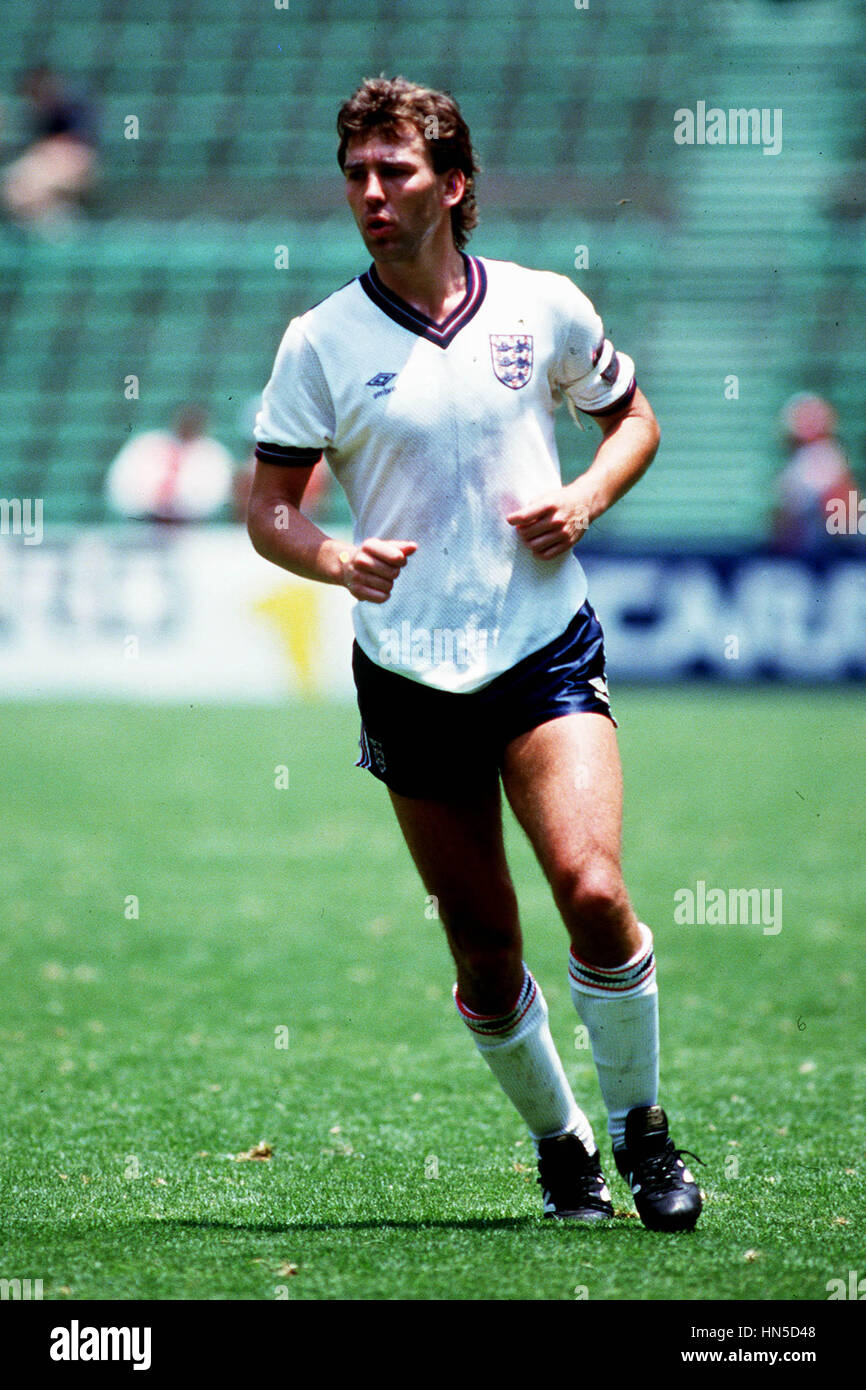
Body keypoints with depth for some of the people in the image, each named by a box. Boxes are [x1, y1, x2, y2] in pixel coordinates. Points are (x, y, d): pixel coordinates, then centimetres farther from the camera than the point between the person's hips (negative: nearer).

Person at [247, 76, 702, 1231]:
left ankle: (640, 1126, 4)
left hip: (547, 651, -1)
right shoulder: (321, 343, -2)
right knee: (485, 954, 4)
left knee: (593, 892, -18)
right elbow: (269, 507, 3)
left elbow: (632, 417, 17)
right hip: (409, 678, 1)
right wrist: (336, 558, -18)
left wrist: (585, 500, -3)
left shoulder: (545, 308, 1)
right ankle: (557, 1141, 26)